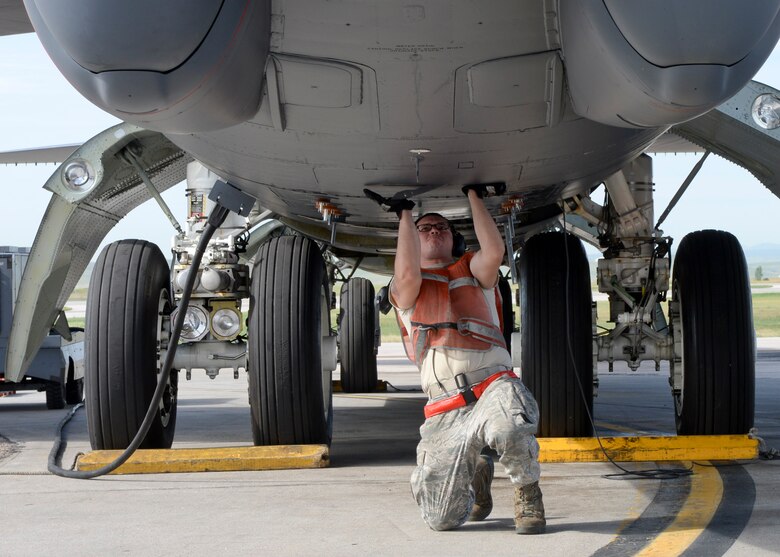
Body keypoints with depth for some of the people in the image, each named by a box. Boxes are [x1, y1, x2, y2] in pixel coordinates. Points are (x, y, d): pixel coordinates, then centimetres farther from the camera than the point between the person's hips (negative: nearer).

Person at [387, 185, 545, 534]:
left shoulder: (472, 270, 20)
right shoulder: (403, 289, 18)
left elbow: (494, 252, -4)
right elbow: (408, 274, -8)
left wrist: (474, 196, 5)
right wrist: (405, 215, 3)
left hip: (494, 384, -1)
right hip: (446, 410, 1)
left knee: (507, 427, -41)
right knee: (441, 519, -8)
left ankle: (527, 493, -9)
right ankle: (477, 474, 27)